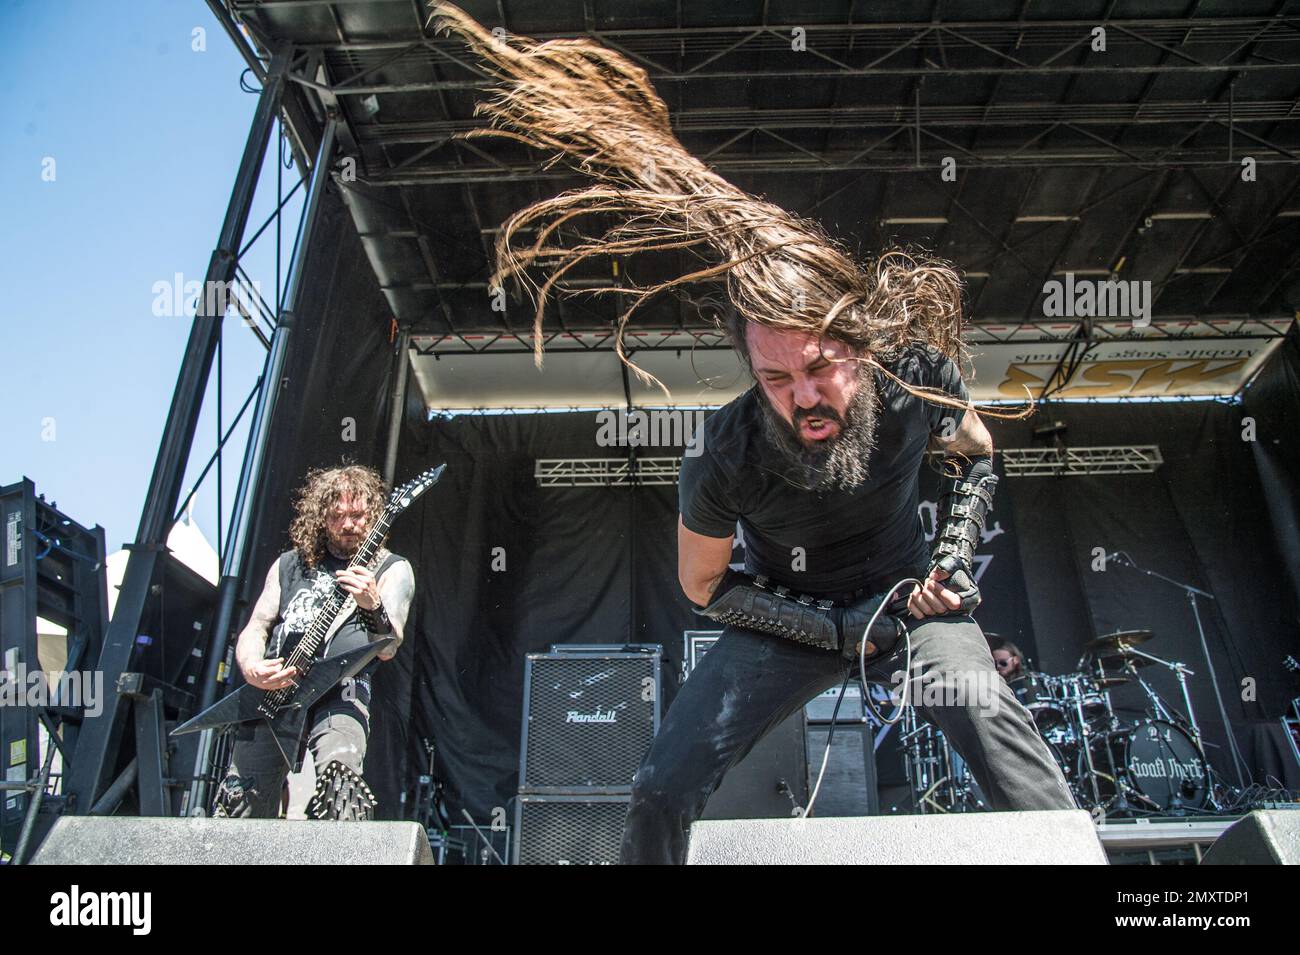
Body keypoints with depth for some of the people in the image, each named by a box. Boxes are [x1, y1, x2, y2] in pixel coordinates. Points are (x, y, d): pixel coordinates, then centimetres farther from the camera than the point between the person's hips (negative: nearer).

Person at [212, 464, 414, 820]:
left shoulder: (391, 568, 7)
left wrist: (373, 606, -27)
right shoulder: (289, 564, 19)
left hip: (342, 690, -4)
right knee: (241, 803, 0)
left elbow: (388, 648, -5)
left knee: (340, 774, -30)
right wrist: (251, 668, -6)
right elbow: (254, 629, 17)